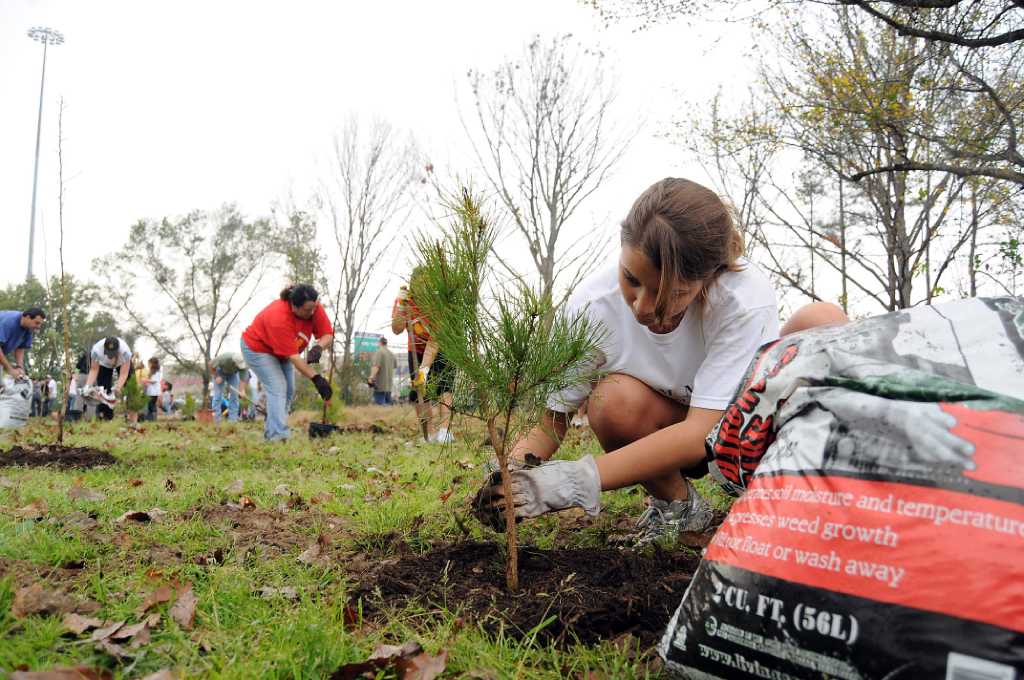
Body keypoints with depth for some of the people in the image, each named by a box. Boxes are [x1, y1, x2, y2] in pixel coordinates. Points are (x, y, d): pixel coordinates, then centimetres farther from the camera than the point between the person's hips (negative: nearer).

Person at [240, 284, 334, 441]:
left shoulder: (315, 308, -23)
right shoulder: (279, 318, -40)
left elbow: (328, 335, -20)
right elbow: (293, 356, -40)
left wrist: (318, 347, -43)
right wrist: (316, 378, -43)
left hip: (281, 352, 8)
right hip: (258, 348, -8)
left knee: (289, 391, 5)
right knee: (277, 389, -20)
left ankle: (270, 432, 14)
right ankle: (279, 437, -25)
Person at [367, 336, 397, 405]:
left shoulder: (379, 352, -9)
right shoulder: (391, 354, 12)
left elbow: (376, 366, -21)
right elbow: (395, 366, 20)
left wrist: (371, 377, -26)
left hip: (380, 384, -7)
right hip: (389, 385, 7)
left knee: (380, 404, -9)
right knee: (388, 403, 11)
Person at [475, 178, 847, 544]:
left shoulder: (747, 298, -33)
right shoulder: (592, 306, -26)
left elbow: (702, 432, -38)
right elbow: (548, 421, -18)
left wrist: (578, 479, -49)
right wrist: (511, 470, -41)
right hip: (671, 430, 2)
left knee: (822, 320, -28)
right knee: (614, 400, -33)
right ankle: (676, 505, -3)